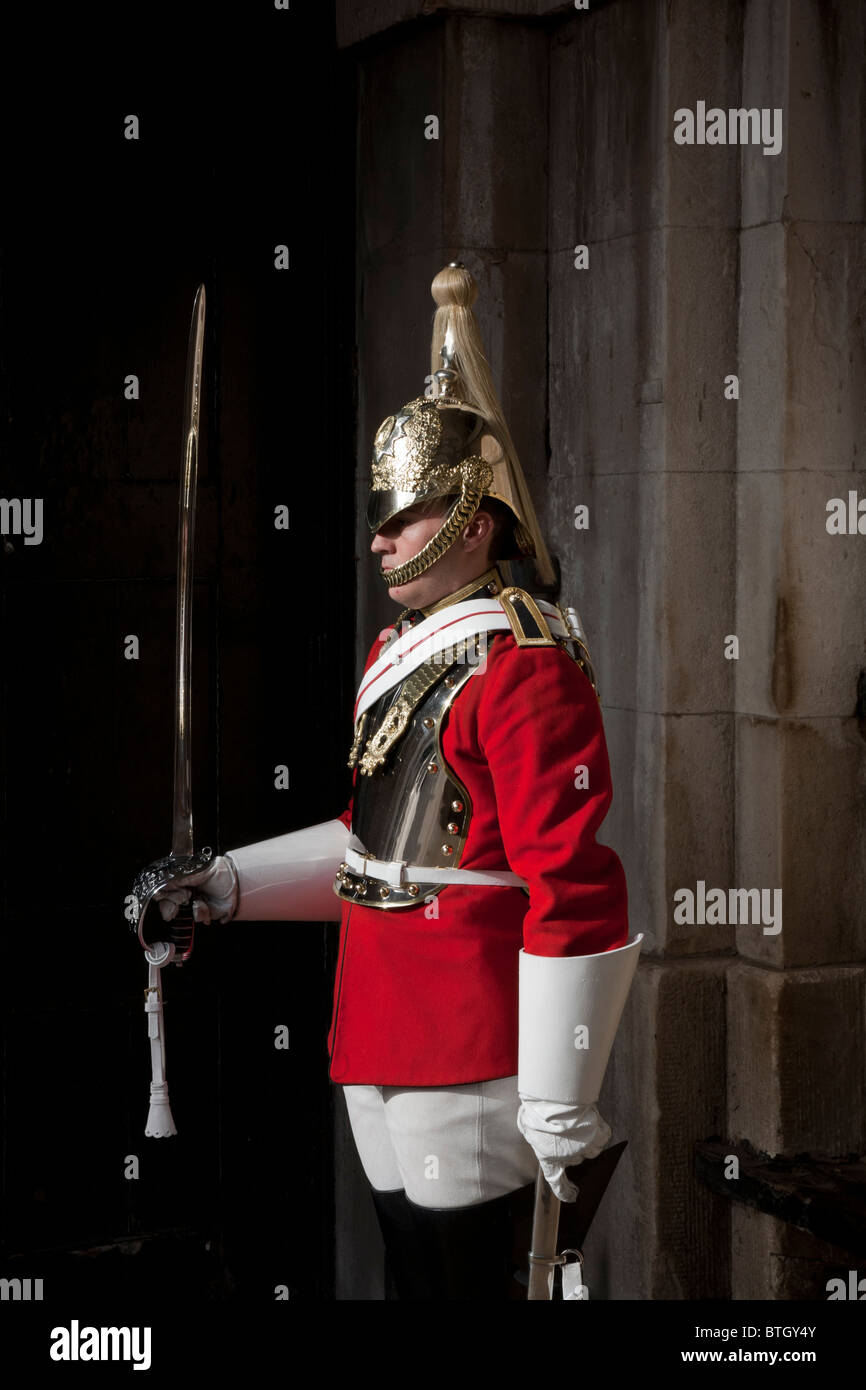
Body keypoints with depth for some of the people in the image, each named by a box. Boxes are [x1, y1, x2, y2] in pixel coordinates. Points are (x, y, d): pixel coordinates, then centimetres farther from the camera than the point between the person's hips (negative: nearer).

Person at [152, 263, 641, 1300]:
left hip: (469, 1060, -9)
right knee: (412, 1268, 18)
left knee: (468, 1278, 0)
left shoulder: (525, 669, -17)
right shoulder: (395, 654, 13)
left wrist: (557, 1103, -21)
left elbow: (577, 890, -22)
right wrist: (231, 886, 12)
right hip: (381, 1048, 9)